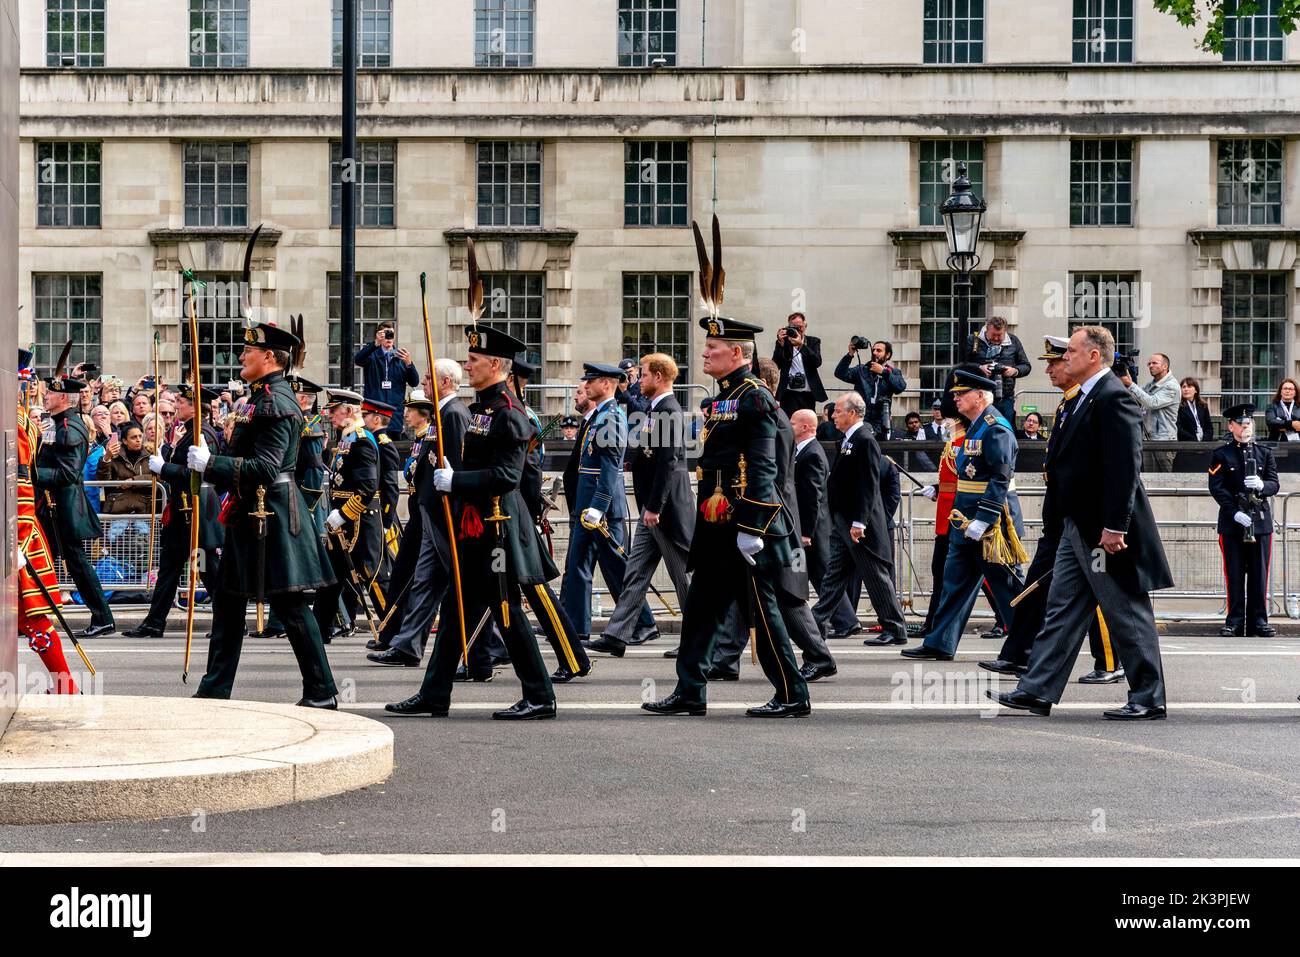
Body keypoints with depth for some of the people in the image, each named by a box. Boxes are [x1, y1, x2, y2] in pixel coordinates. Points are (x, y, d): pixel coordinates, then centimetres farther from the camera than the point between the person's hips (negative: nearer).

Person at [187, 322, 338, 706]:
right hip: (251, 514, 11)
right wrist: (217, 476, 17)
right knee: (227, 599, 12)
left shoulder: (274, 403, -16)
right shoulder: (264, 397, 15)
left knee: (288, 603, -6)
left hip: (271, 514, -11)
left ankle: (322, 692, -1)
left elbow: (265, 469, -24)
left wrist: (210, 464, -22)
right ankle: (214, 689, 18)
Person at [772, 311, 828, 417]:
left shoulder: (813, 341, 9)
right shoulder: (783, 343, 8)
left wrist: (801, 345, -18)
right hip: (789, 393, -1)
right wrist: (781, 344, -12)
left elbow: (817, 362, -8)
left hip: (808, 393, 1)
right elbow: (776, 365, -3)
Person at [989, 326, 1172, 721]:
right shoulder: (1086, 398, 15)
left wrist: (1114, 526, -24)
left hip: (1105, 529, -10)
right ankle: (1037, 692, 12)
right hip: (1079, 526, 10)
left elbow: (1125, 466, -22)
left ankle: (1148, 699, 7)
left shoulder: (1113, 398, -16)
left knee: (1127, 615, -1)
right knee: (1062, 609, 10)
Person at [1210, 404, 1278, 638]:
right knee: (1234, 575, -1)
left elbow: (1275, 484, 6)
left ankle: (1258, 621, 7)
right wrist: (1235, 512, -15)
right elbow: (1216, 488, -4)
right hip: (1232, 522, -2)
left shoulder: (1265, 453, 12)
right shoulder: (1221, 455, 4)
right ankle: (1235, 622, 4)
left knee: (1259, 574, 2)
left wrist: (1261, 485, -18)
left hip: (1261, 520, 2)